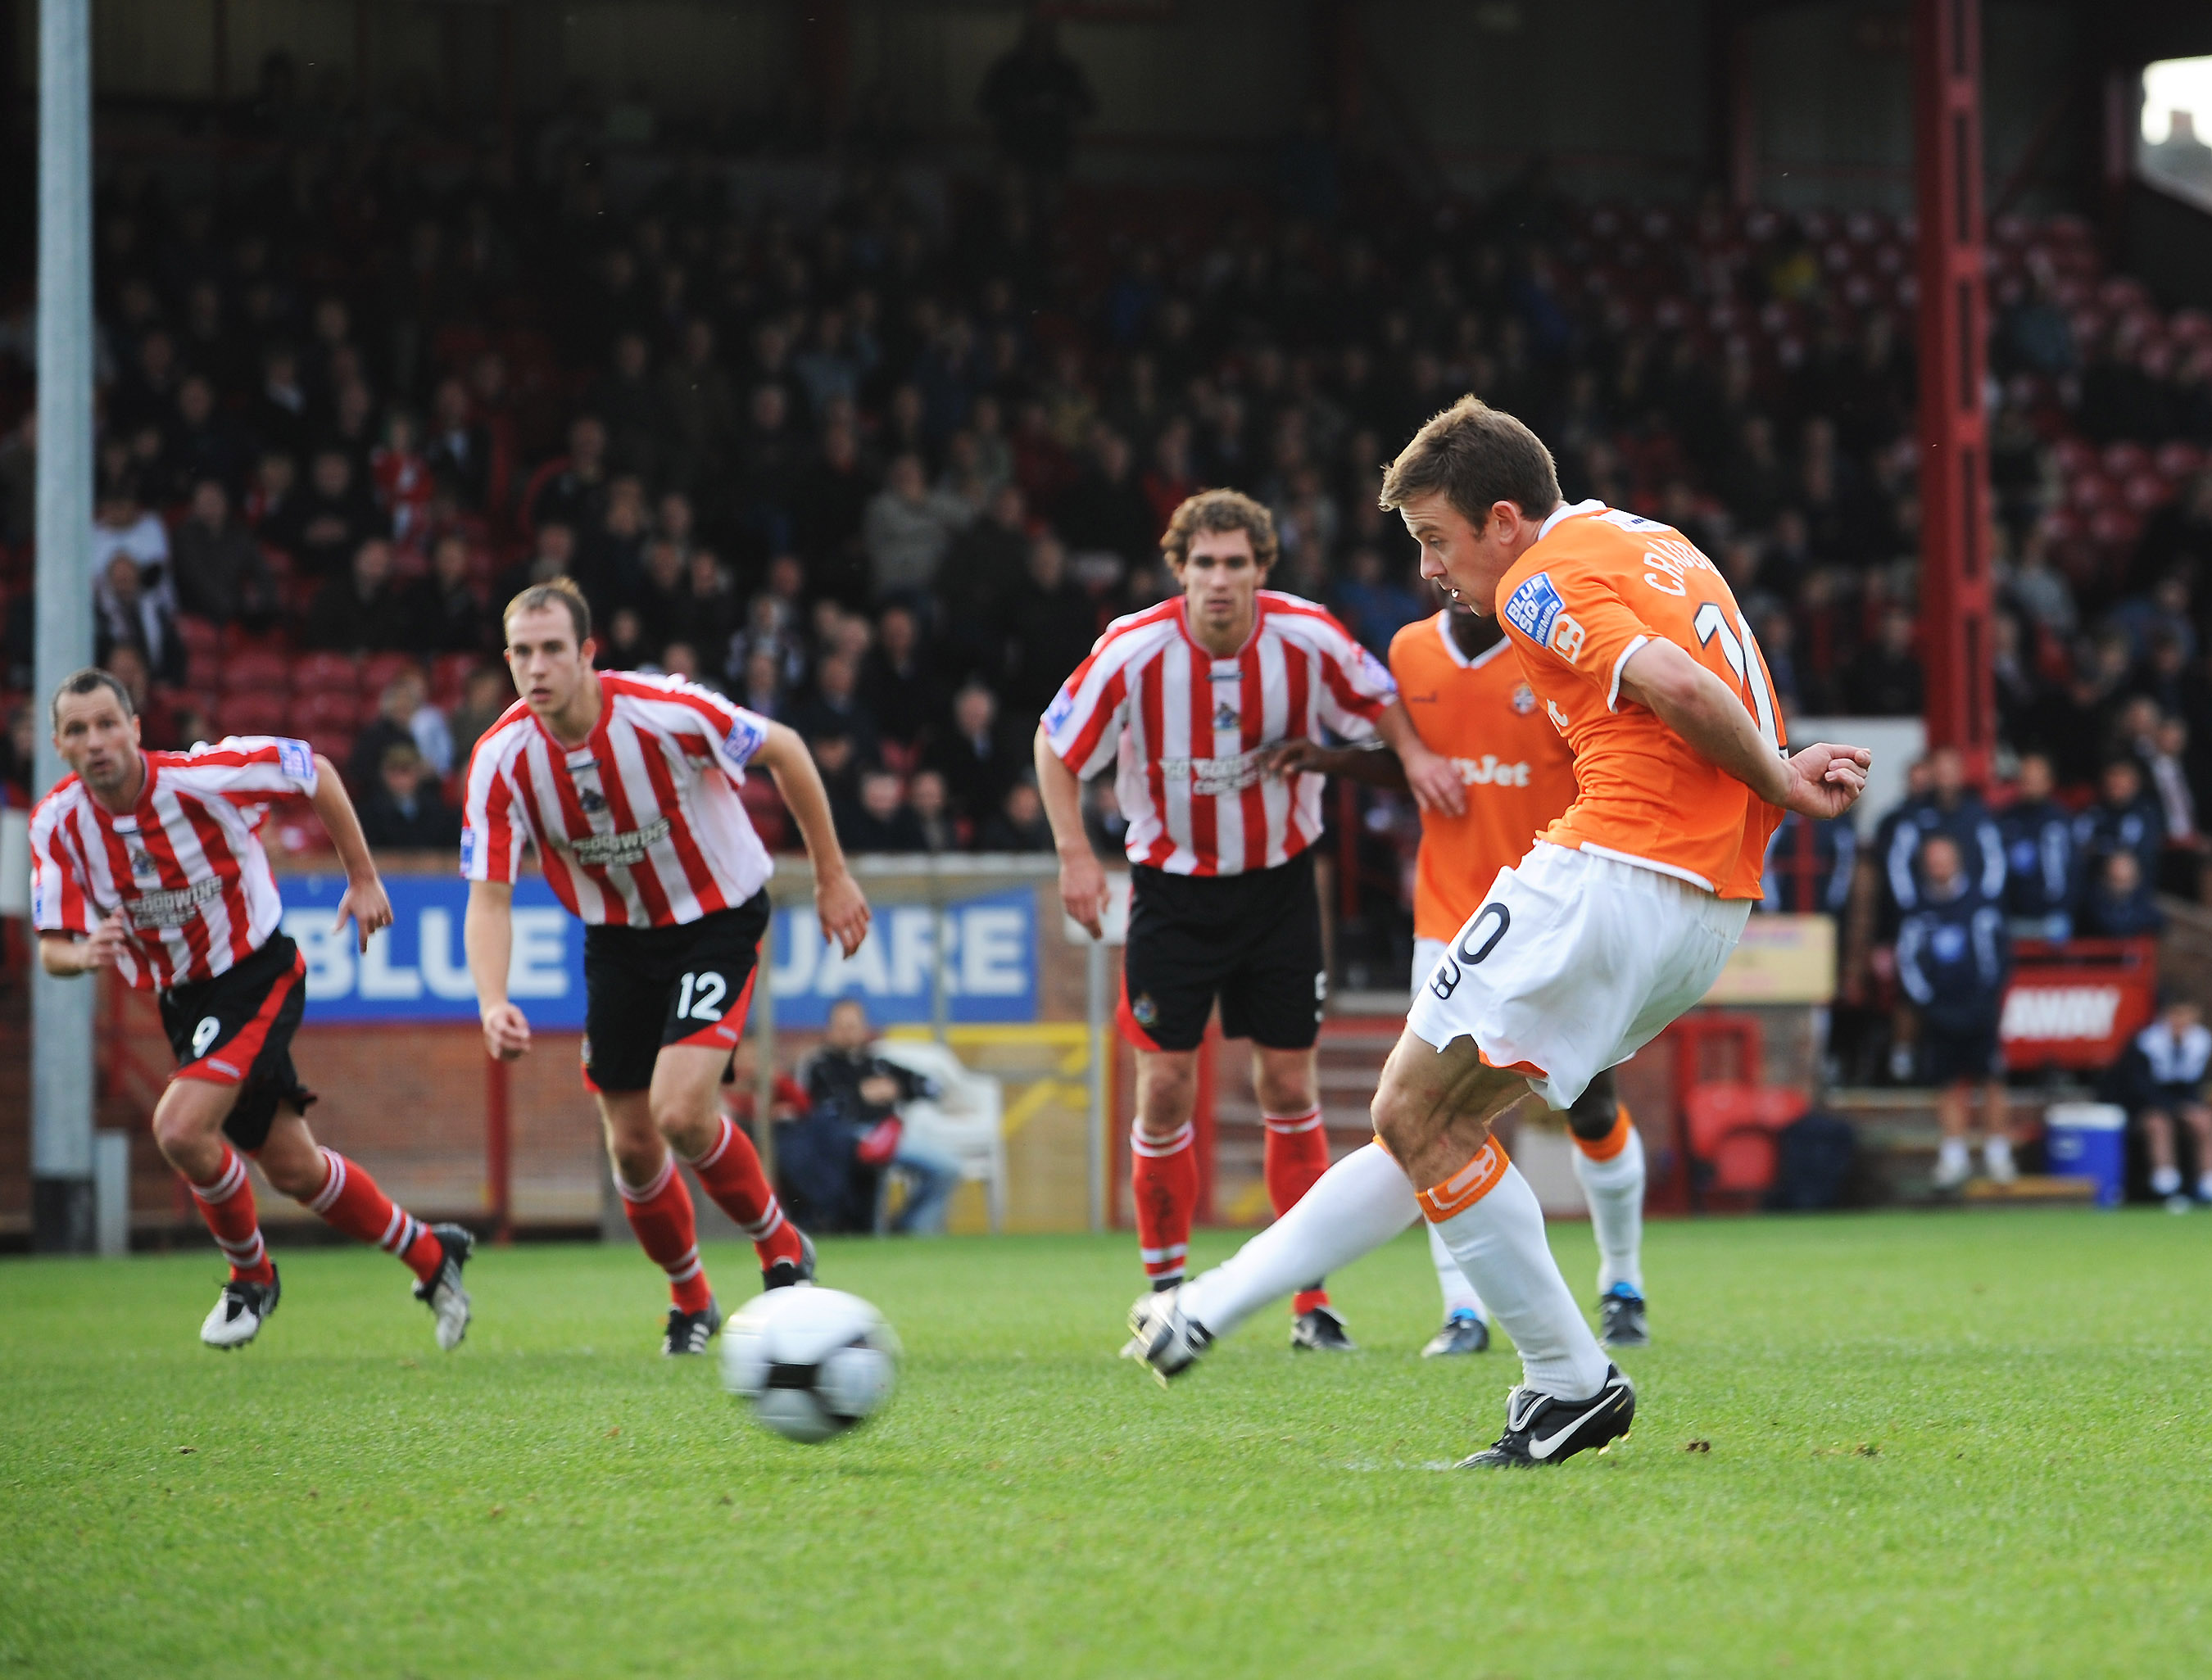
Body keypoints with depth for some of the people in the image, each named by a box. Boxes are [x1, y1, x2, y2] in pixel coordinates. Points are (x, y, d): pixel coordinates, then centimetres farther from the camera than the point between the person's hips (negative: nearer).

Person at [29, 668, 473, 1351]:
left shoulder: (202, 776, -24)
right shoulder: (57, 823, -12)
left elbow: (315, 770, -8)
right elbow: (52, 948, -10)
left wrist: (362, 878, -3)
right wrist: (84, 954, -35)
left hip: (258, 975, -5)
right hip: (180, 1001, 5)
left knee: (179, 1127, -25)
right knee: (294, 1168, 12)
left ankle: (250, 1273, 2)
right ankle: (431, 1255, 34)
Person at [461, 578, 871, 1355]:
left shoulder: (666, 712, -27)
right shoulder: (501, 759, -18)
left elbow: (785, 750, -11)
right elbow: (488, 896, -16)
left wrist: (832, 876, -5)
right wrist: (493, 1004, -34)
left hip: (717, 917, -4)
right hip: (617, 936, 4)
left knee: (680, 1112, -20)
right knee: (631, 1144, 4)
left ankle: (780, 1247, 7)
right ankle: (689, 1298, 31)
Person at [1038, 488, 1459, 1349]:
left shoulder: (1307, 638, -14)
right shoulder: (1134, 650, -18)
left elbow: (1378, 697, 5)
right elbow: (1056, 745, -5)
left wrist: (1414, 754, -15)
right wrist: (1075, 853, -13)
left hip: (1278, 882, 1)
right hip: (1172, 884, -1)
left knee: (1289, 1088, 2)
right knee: (1165, 1088, -6)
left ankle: (1311, 1296, 10)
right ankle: (1165, 1292, 10)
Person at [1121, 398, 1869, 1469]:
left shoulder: (1545, 581, -7)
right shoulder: (1648, 546, 23)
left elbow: (1679, 686, -20)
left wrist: (1777, 782, -7)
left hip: (1610, 873, -10)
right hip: (1709, 908, 10)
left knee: (1414, 1114, -3)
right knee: (1441, 1116, 13)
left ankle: (1572, 1380, -1)